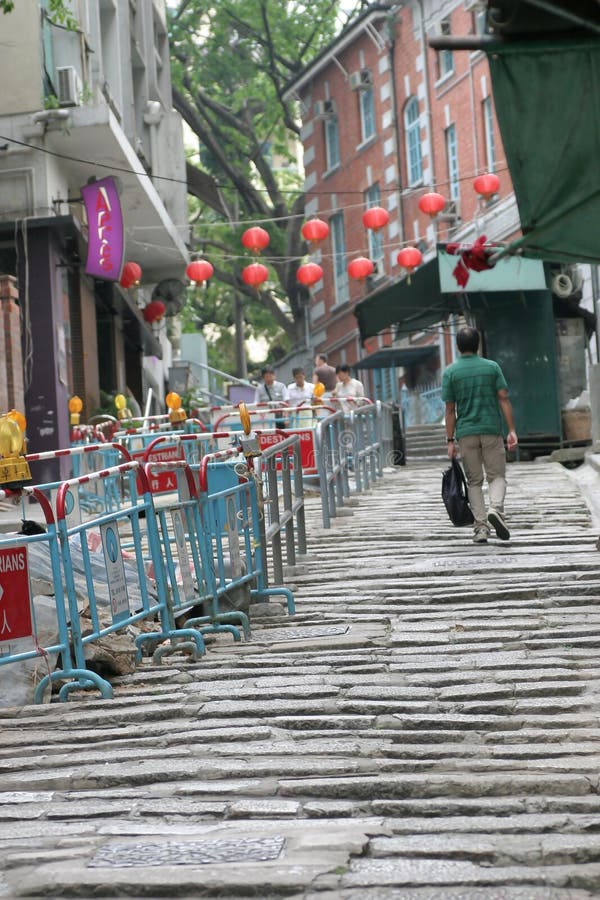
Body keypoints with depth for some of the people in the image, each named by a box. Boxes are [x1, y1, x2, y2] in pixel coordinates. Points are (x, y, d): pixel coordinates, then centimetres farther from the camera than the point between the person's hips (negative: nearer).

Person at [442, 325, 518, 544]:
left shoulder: (450, 372, 0)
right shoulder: (492, 367, 2)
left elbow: (450, 410, -1)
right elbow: (504, 399, -3)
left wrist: (450, 440, 2)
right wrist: (512, 430, -2)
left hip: (466, 433, 0)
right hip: (492, 429, 0)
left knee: (474, 481, 8)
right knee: (497, 475, 8)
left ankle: (481, 527, 1)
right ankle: (496, 509, -19)